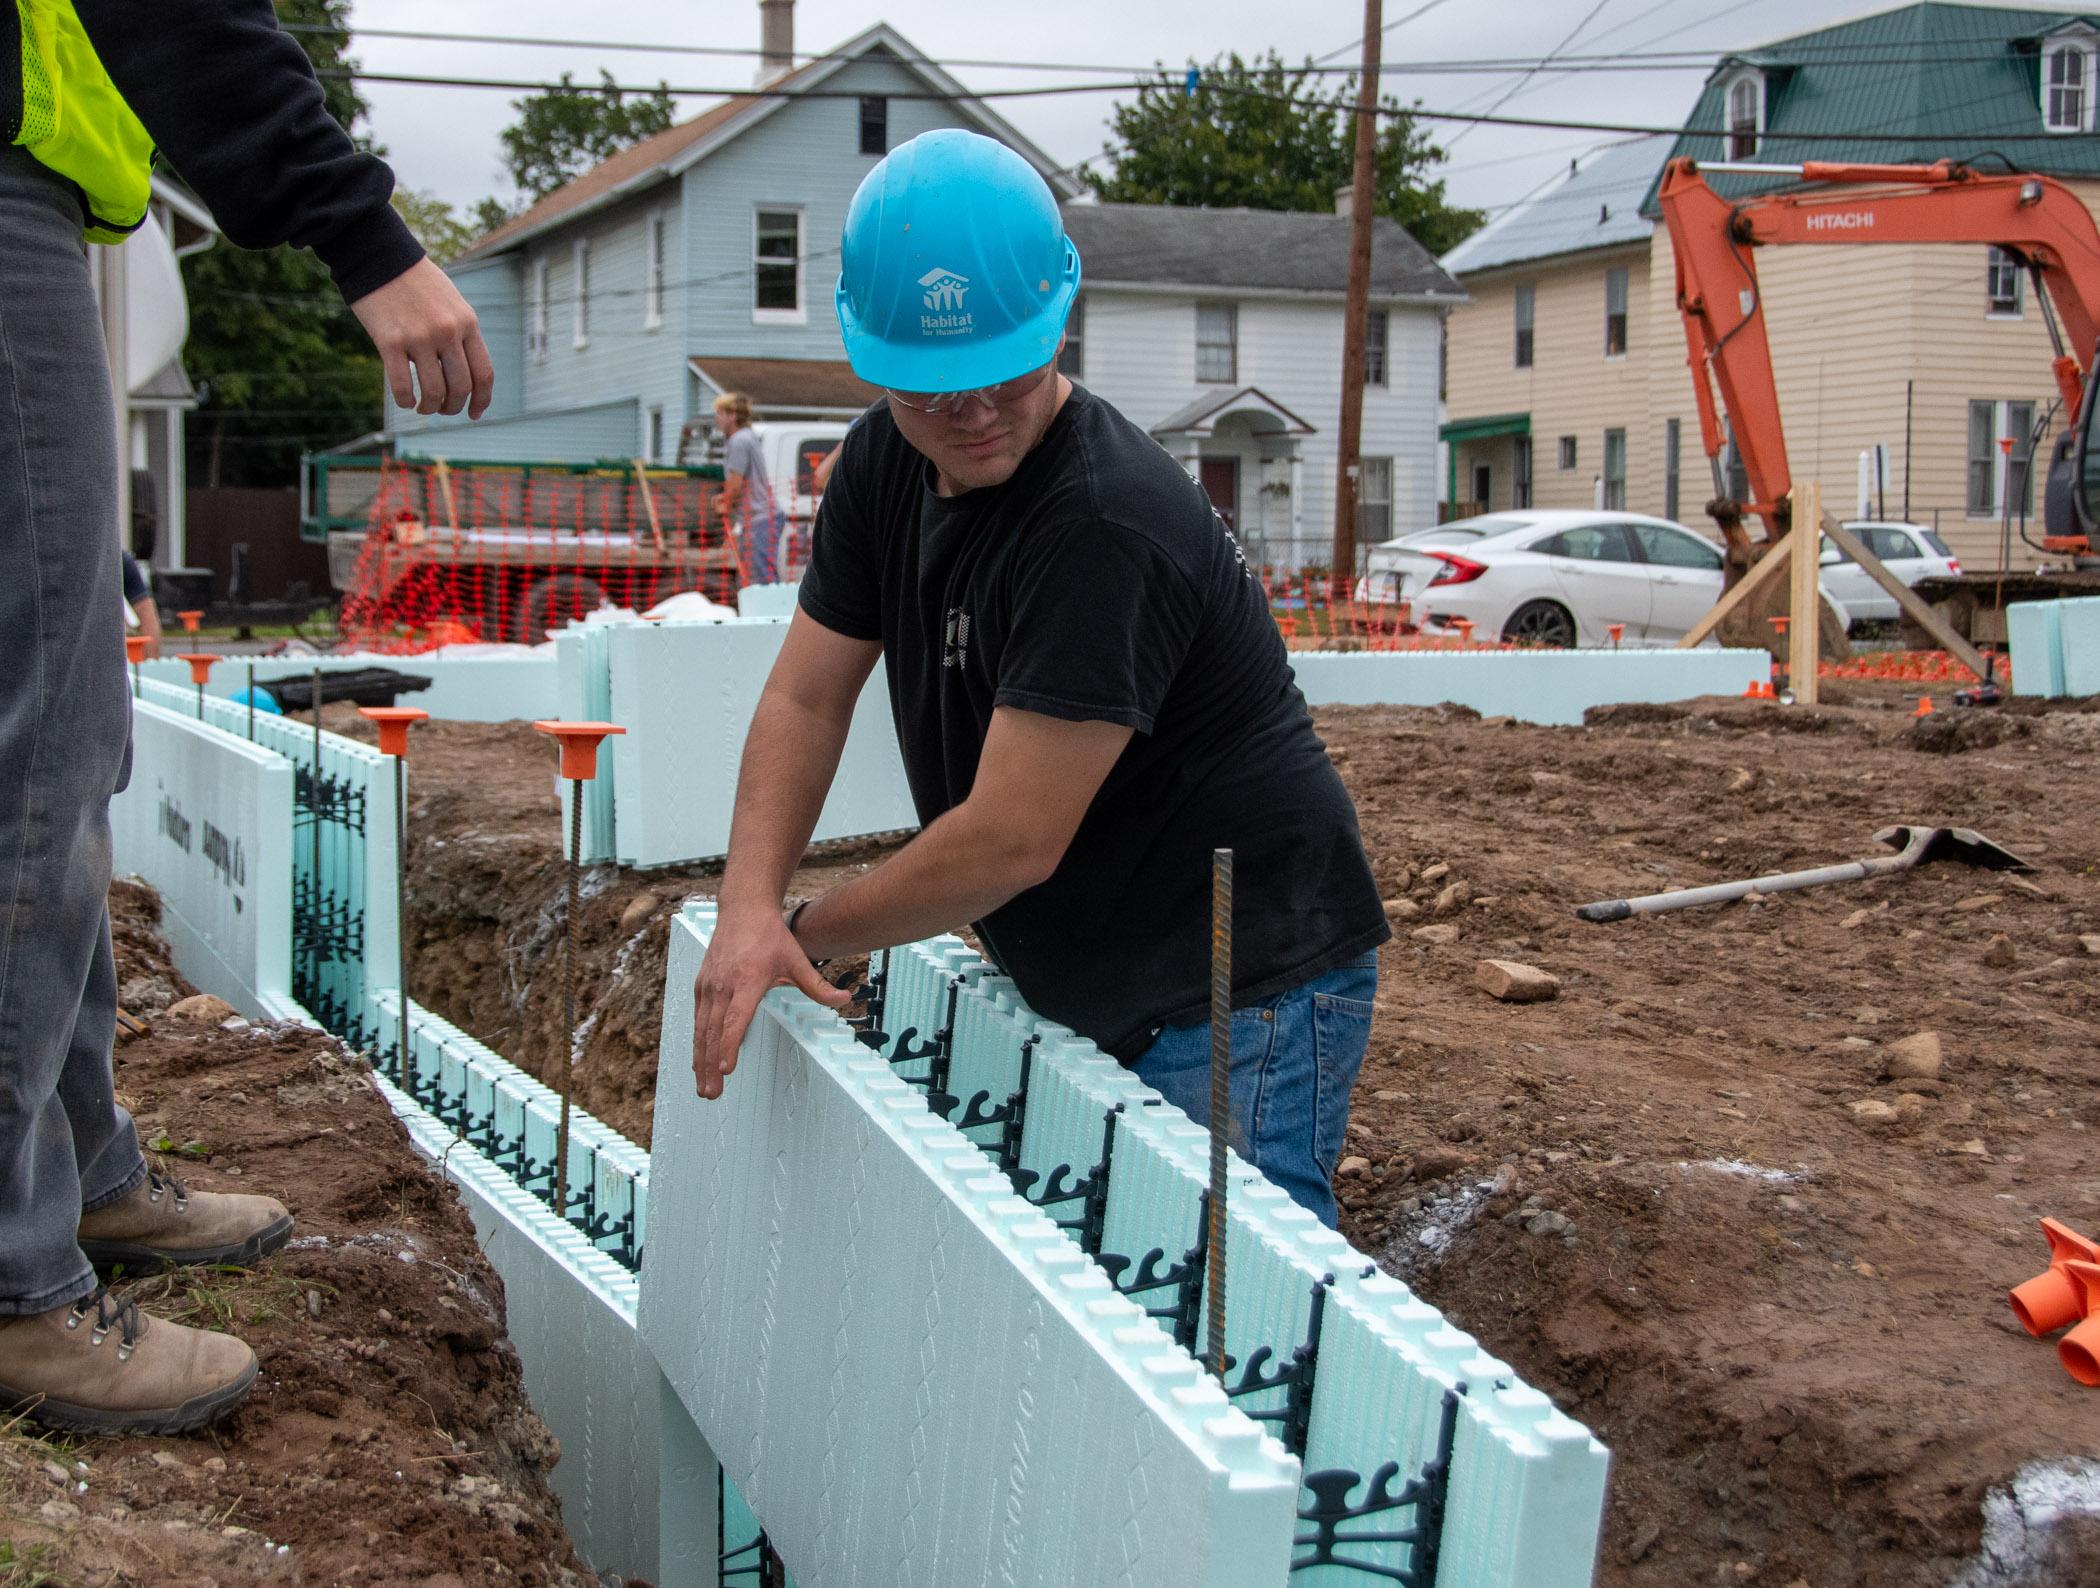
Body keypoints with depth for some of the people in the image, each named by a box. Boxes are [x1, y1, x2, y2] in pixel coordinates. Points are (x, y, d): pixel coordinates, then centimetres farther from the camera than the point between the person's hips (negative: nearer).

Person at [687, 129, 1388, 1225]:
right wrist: (749, 908, -11)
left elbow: (1011, 841, -26)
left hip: (1242, 1003, -8)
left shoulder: (1107, 527, -27)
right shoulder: (885, 460, 1)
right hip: (1087, 995, 9)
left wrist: (806, 929, -10)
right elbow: (806, 696, 5)